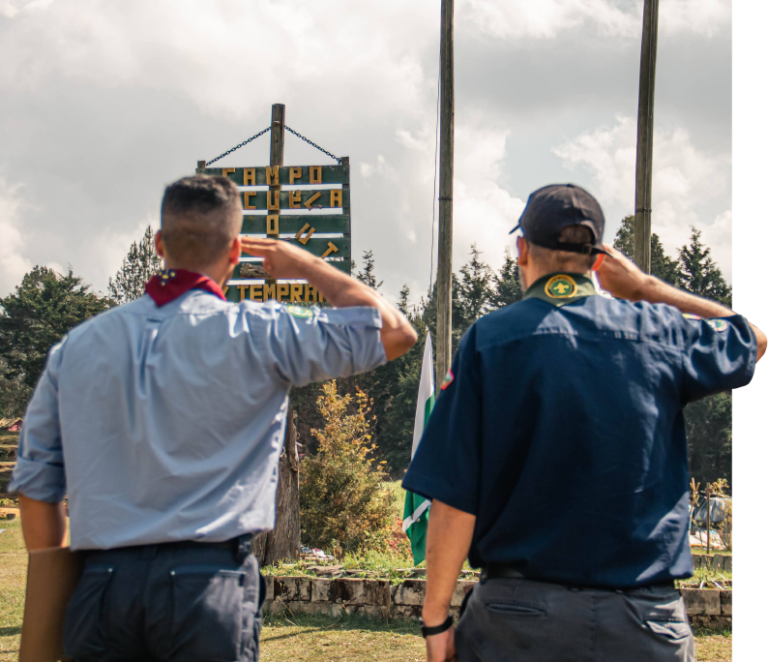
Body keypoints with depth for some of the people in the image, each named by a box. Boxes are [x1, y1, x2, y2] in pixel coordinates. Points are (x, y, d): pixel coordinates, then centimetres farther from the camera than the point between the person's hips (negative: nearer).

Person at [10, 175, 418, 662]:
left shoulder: (78, 346, 10)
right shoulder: (255, 334, -3)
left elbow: (35, 486, 11)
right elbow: (394, 332, 1)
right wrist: (307, 265, 14)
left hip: (100, 585, 4)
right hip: (209, 582, -4)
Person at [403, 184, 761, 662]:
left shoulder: (489, 340, -3)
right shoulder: (660, 332, 2)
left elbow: (454, 500, -7)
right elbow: (753, 340, 24)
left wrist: (436, 620, 2)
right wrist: (644, 287, 25)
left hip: (517, 617, -1)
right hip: (647, 623, 1)